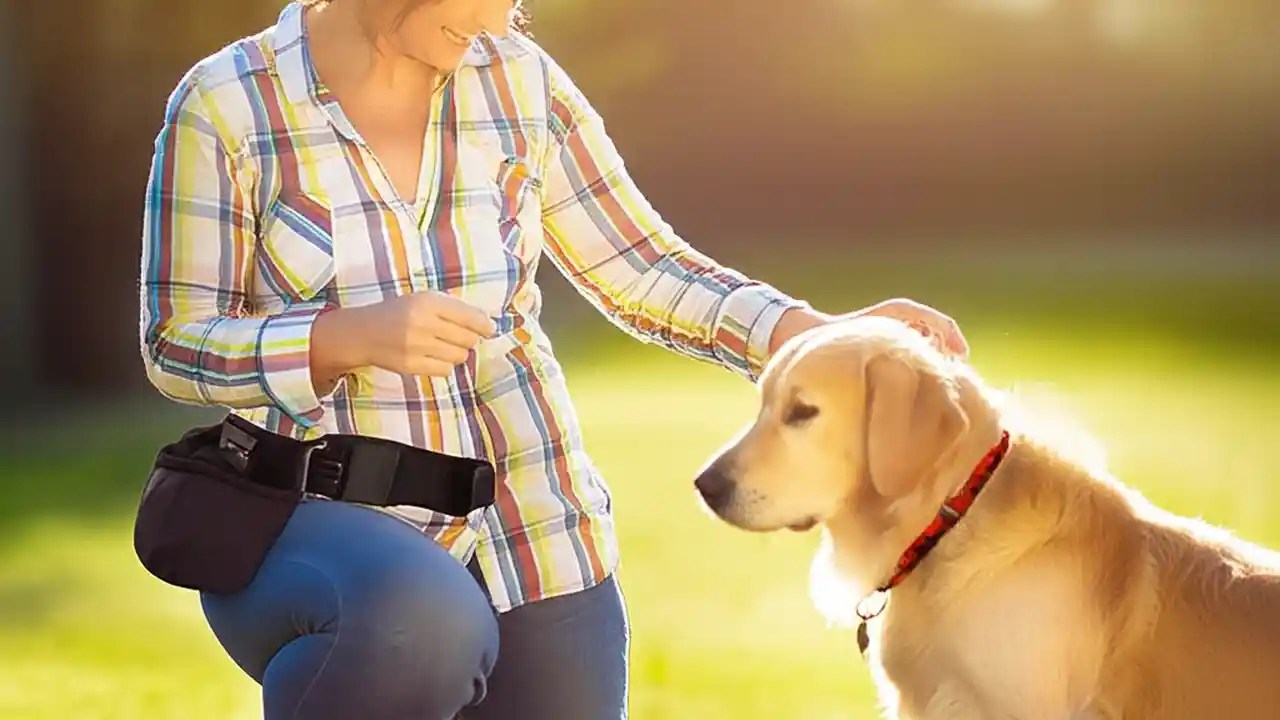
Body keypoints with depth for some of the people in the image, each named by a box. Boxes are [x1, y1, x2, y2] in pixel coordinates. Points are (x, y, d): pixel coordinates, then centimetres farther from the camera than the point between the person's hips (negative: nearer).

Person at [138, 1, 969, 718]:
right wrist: (351, 338, -24)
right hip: (322, 520, -4)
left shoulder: (521, 82, 0)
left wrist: (819, 338, -8)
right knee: (421, 624, -38)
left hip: (531, 530, 5)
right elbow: (178, 348, -7)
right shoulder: (225, 106, -8)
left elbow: (641, 272, 6)